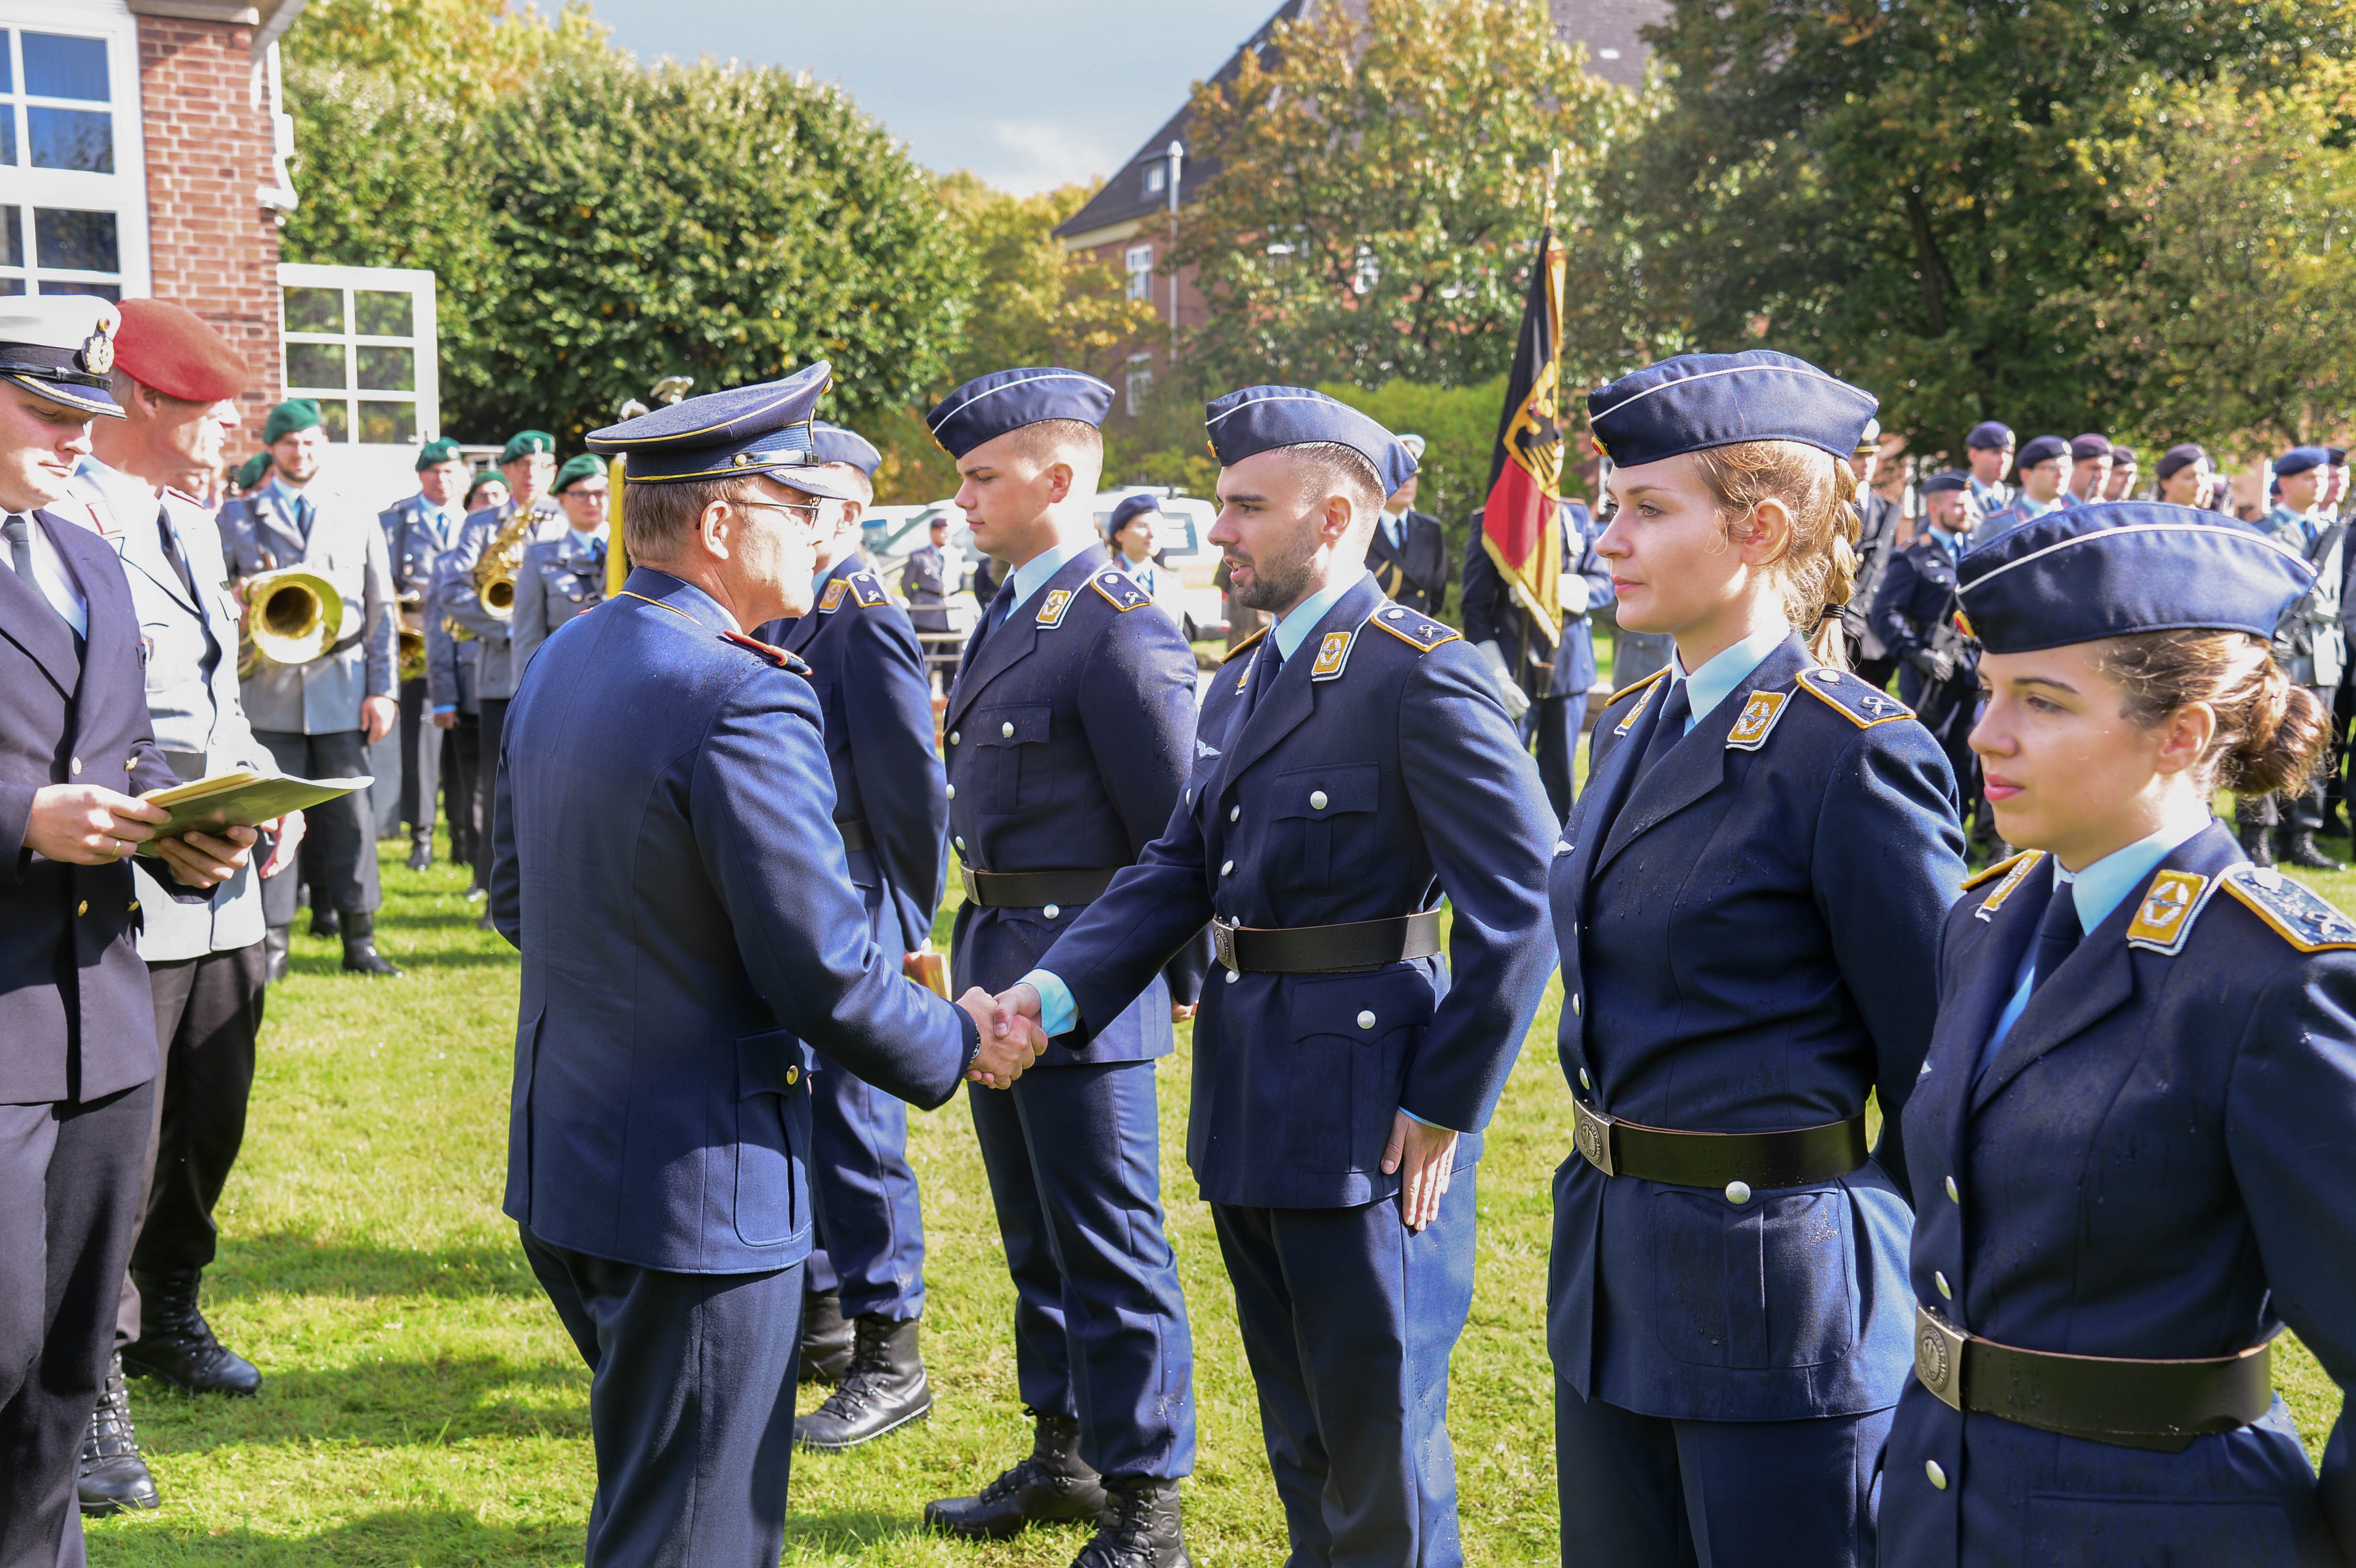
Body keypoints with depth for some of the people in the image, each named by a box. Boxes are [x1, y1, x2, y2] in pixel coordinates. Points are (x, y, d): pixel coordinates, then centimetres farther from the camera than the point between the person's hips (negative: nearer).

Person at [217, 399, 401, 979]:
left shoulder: (359, 520, 14)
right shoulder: (237, 517, 12)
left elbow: (381, 611, 11)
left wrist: (383, 689, 2)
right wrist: (239, 602, -12)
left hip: (342, 687, 0)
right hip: (268, 686, 0)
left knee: (349, 813, -1)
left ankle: (358, 939, 5)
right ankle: (272, 939, 5)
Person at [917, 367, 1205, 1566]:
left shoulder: (1121, 632, -18)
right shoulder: (1008, 614, 12)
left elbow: (1177, 832, -16)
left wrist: (1191, 986, -11)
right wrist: (979, 953, 17)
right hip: (1000, 968, 10)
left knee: (1110, 1246, 2)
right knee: (1037, 1237, 20)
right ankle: (1064, 1456, 36)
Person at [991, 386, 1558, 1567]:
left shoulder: (1423, 676, -16)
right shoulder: (1242, 682, 11)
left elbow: (1519, 905, -18)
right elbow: (1181, 865, 8)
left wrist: (1445, 1109, -16)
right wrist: (1060, 988, -7)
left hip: (1367, 1102, -8)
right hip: (1250, 1101, 8)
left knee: (1378, 1423, 5)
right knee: (1297, 1420, 22)